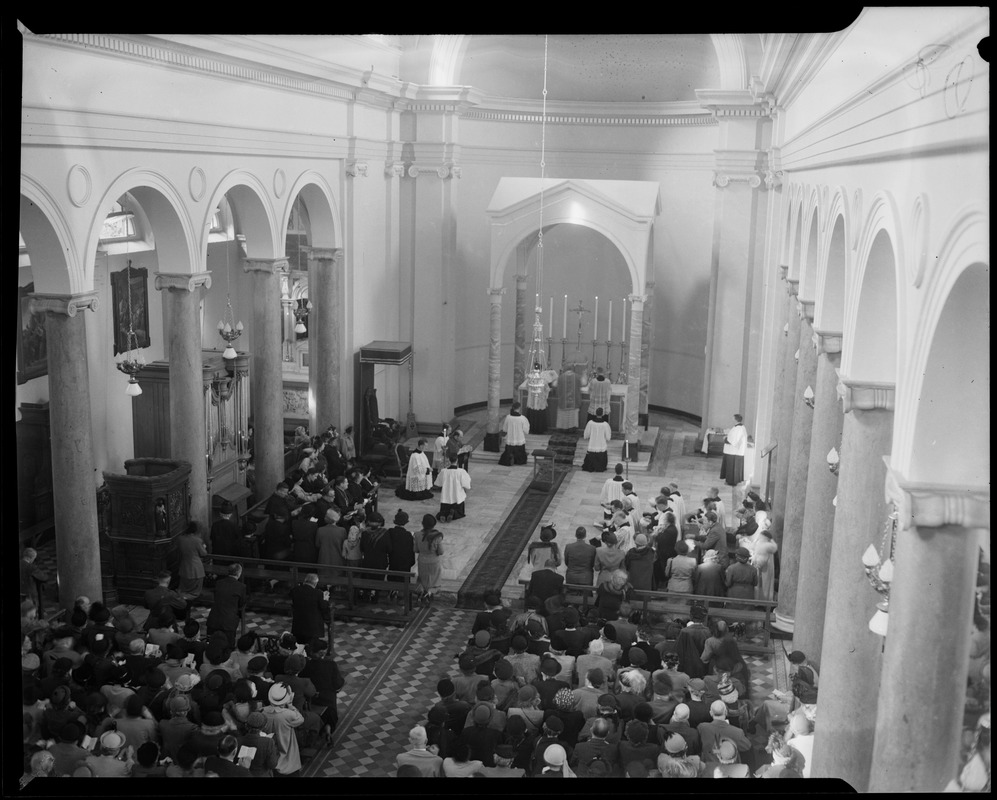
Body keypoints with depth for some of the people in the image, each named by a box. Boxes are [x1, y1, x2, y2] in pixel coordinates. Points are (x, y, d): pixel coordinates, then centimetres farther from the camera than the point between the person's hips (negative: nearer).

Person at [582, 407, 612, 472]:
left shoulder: (590, 423, -14)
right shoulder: (605, 424, -17)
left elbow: (586, 436, -4)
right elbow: (608, 438, -8)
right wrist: (610, 432, 13)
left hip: (592, 448, 1)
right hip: (602, 449, -1)